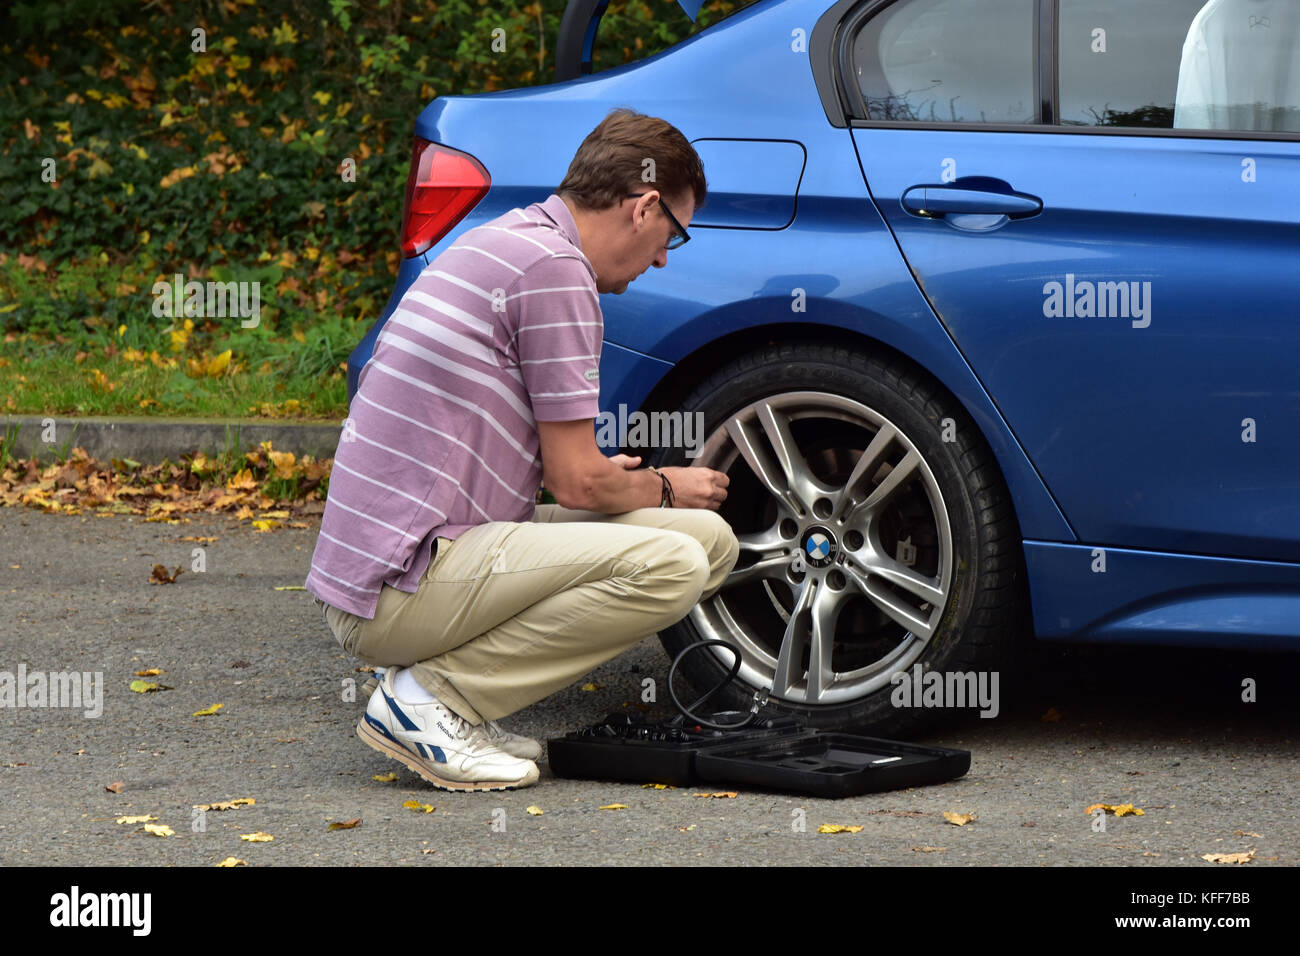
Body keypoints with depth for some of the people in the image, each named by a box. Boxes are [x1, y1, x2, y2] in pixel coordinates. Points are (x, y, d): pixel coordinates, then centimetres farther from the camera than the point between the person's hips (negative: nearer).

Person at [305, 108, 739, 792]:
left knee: (712, 538, 5)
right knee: (671, 565, -23)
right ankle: (431, 697, -12)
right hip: (403, 590, -10)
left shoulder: (506, 238, 19)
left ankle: (443, 692, 5)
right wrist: (663, 489, 11)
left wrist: (614, 475, 38)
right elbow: (577, 482, -9)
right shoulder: (556, 267, -12)